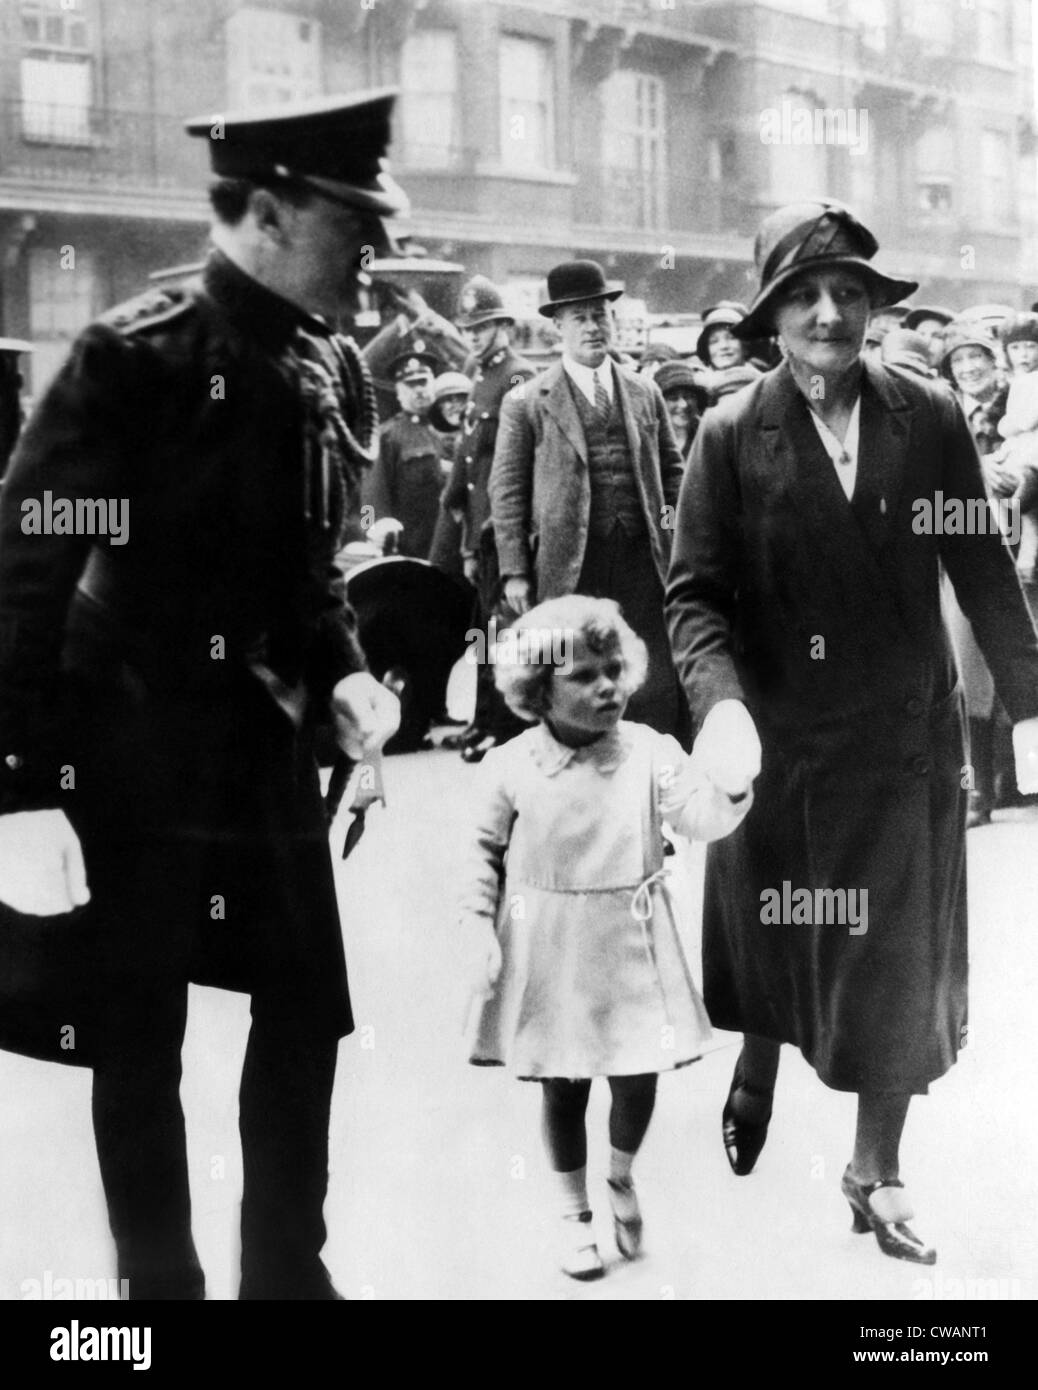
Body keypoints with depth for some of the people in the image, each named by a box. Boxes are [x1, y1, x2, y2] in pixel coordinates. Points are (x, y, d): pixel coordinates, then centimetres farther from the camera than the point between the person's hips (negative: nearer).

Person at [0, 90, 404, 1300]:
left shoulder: (333, 370, 2)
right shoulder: (133, 358, -18)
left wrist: (340, 671, -2)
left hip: (267, 744, 6)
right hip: (134, 749, -6)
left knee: (306, 1012, 12)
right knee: (140, 1043, 7)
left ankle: (287, 1269, 30)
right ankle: (162, 1282, 24)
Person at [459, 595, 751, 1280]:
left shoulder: (649, 751, -7)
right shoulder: (511, 767, -8)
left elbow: (700, 816, -17)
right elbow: (487, 850, 3)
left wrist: (732, 788, -37)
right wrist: (480, 922, -5)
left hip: (631, 946, 1)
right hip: (548, 954, -1)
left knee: (639, 1077, 5)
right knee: (563, 1089, 9)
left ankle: (623, 1175, 37)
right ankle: (575, 1213, 30)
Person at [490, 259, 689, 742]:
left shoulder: (646, 394, 13)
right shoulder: (526, 404, 2)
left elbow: (672, 470, 20)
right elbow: (507, 490, 1)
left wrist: (675, 530, 8)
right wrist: (515, 572, -4)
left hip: (644, 561, 3)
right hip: (568, 569, -3)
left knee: (658, 686, 1)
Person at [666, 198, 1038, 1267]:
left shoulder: (930, 421, -4)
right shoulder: (731, 436, -8)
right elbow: (696, 593, -9)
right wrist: (720, 701, -26)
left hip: (904, 738, 1)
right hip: (774, 737, -1)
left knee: (897, 957, 6)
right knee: (772, 933, 17)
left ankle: (876, 1172, 23)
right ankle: (754, 1077, 49)